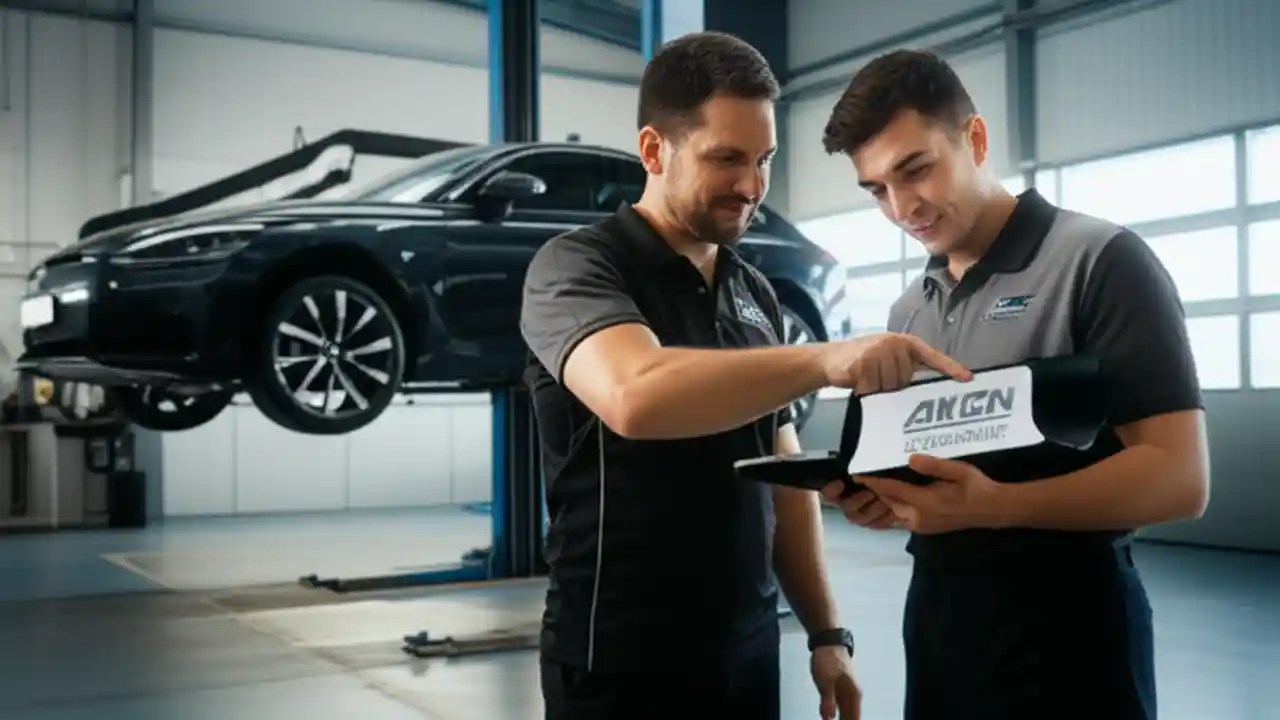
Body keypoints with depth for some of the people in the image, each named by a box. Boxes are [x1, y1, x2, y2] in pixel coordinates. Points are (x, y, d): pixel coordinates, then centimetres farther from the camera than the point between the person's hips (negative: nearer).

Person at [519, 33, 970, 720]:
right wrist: (826, 360, -41)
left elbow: (782, 477, 13)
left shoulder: (756, 293, 9)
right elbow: (634, 397, -32)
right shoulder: (577, 265, -12)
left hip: (749, 656, 6)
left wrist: (826, 632, 7)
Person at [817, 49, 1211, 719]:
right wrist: (880, 498, -5)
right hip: (935, 611, 6)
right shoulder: (908, 309, 11)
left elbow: (1179, 478, -17)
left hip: (1063, 621, -6)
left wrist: (994, 505, -29)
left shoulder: (1100, 261, -10)